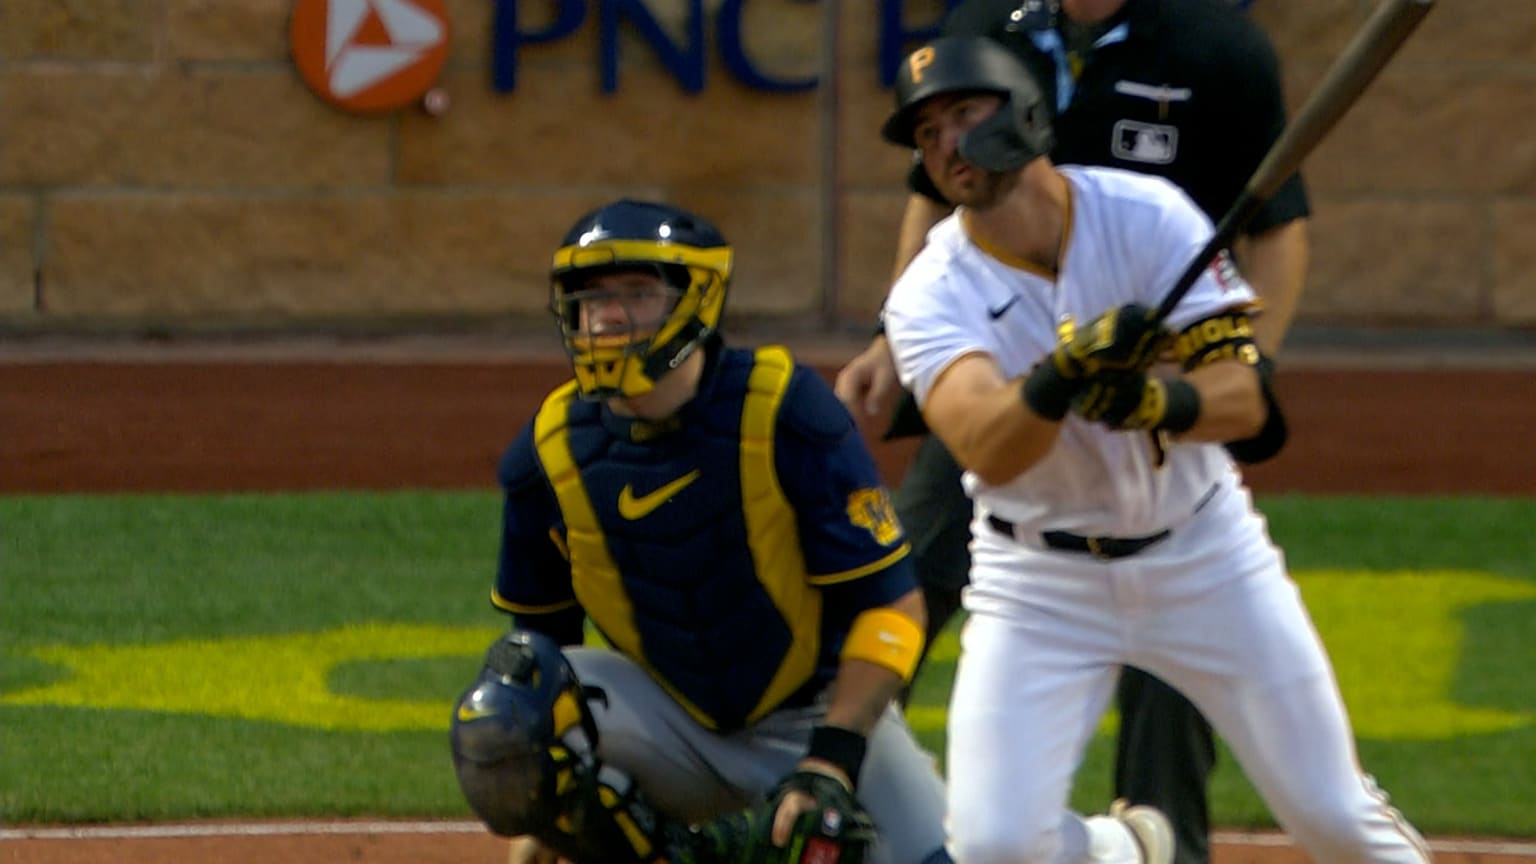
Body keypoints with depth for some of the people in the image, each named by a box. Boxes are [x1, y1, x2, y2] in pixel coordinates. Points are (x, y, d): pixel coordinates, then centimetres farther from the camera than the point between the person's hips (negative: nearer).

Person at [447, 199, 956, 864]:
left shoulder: (785, 411, -20)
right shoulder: (550, 452, -8)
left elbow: (889, 603, -16)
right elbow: (539, 628, 9)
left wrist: (833, 761, -26)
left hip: (815, 714, -2)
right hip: (668, 719, 2)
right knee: (495, 721, -26)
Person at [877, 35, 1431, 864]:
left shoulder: (1147, 215, -13)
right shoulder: (932, 294, -16)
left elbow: (1245, 401, -20)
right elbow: (985, 448, -34)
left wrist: (1157, 401, -41)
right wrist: (1059, 377, -54)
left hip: (1203, 550, 0)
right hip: (1039, 579, 0)